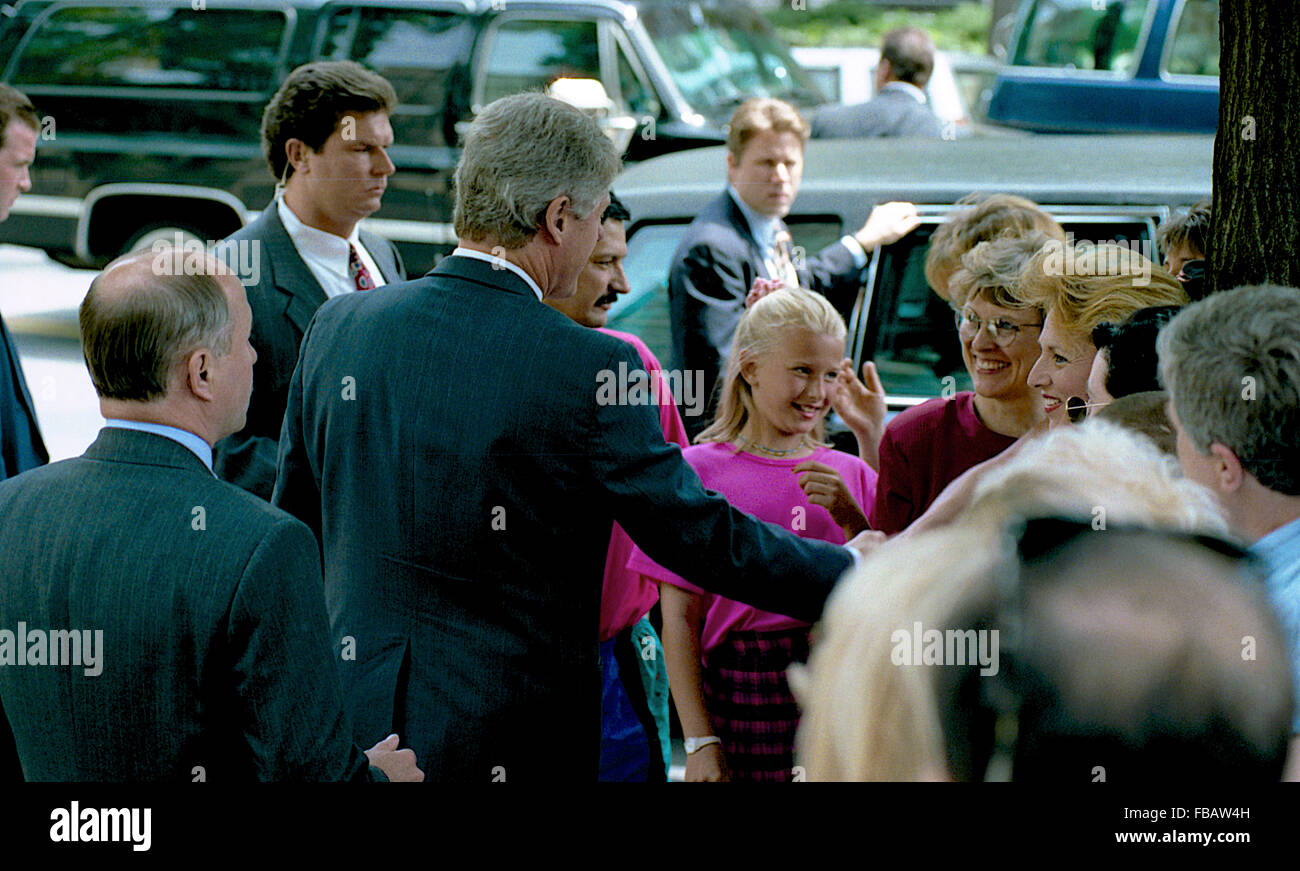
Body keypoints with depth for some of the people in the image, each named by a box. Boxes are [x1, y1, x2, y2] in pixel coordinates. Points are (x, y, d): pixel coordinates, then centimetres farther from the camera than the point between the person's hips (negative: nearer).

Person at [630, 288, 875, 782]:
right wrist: (700, 740, -6)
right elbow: (680, 618, -1)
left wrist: (851, 517, -8)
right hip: (741, 696, -2)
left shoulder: (850, 477, 10)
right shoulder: (700, 470, 1)